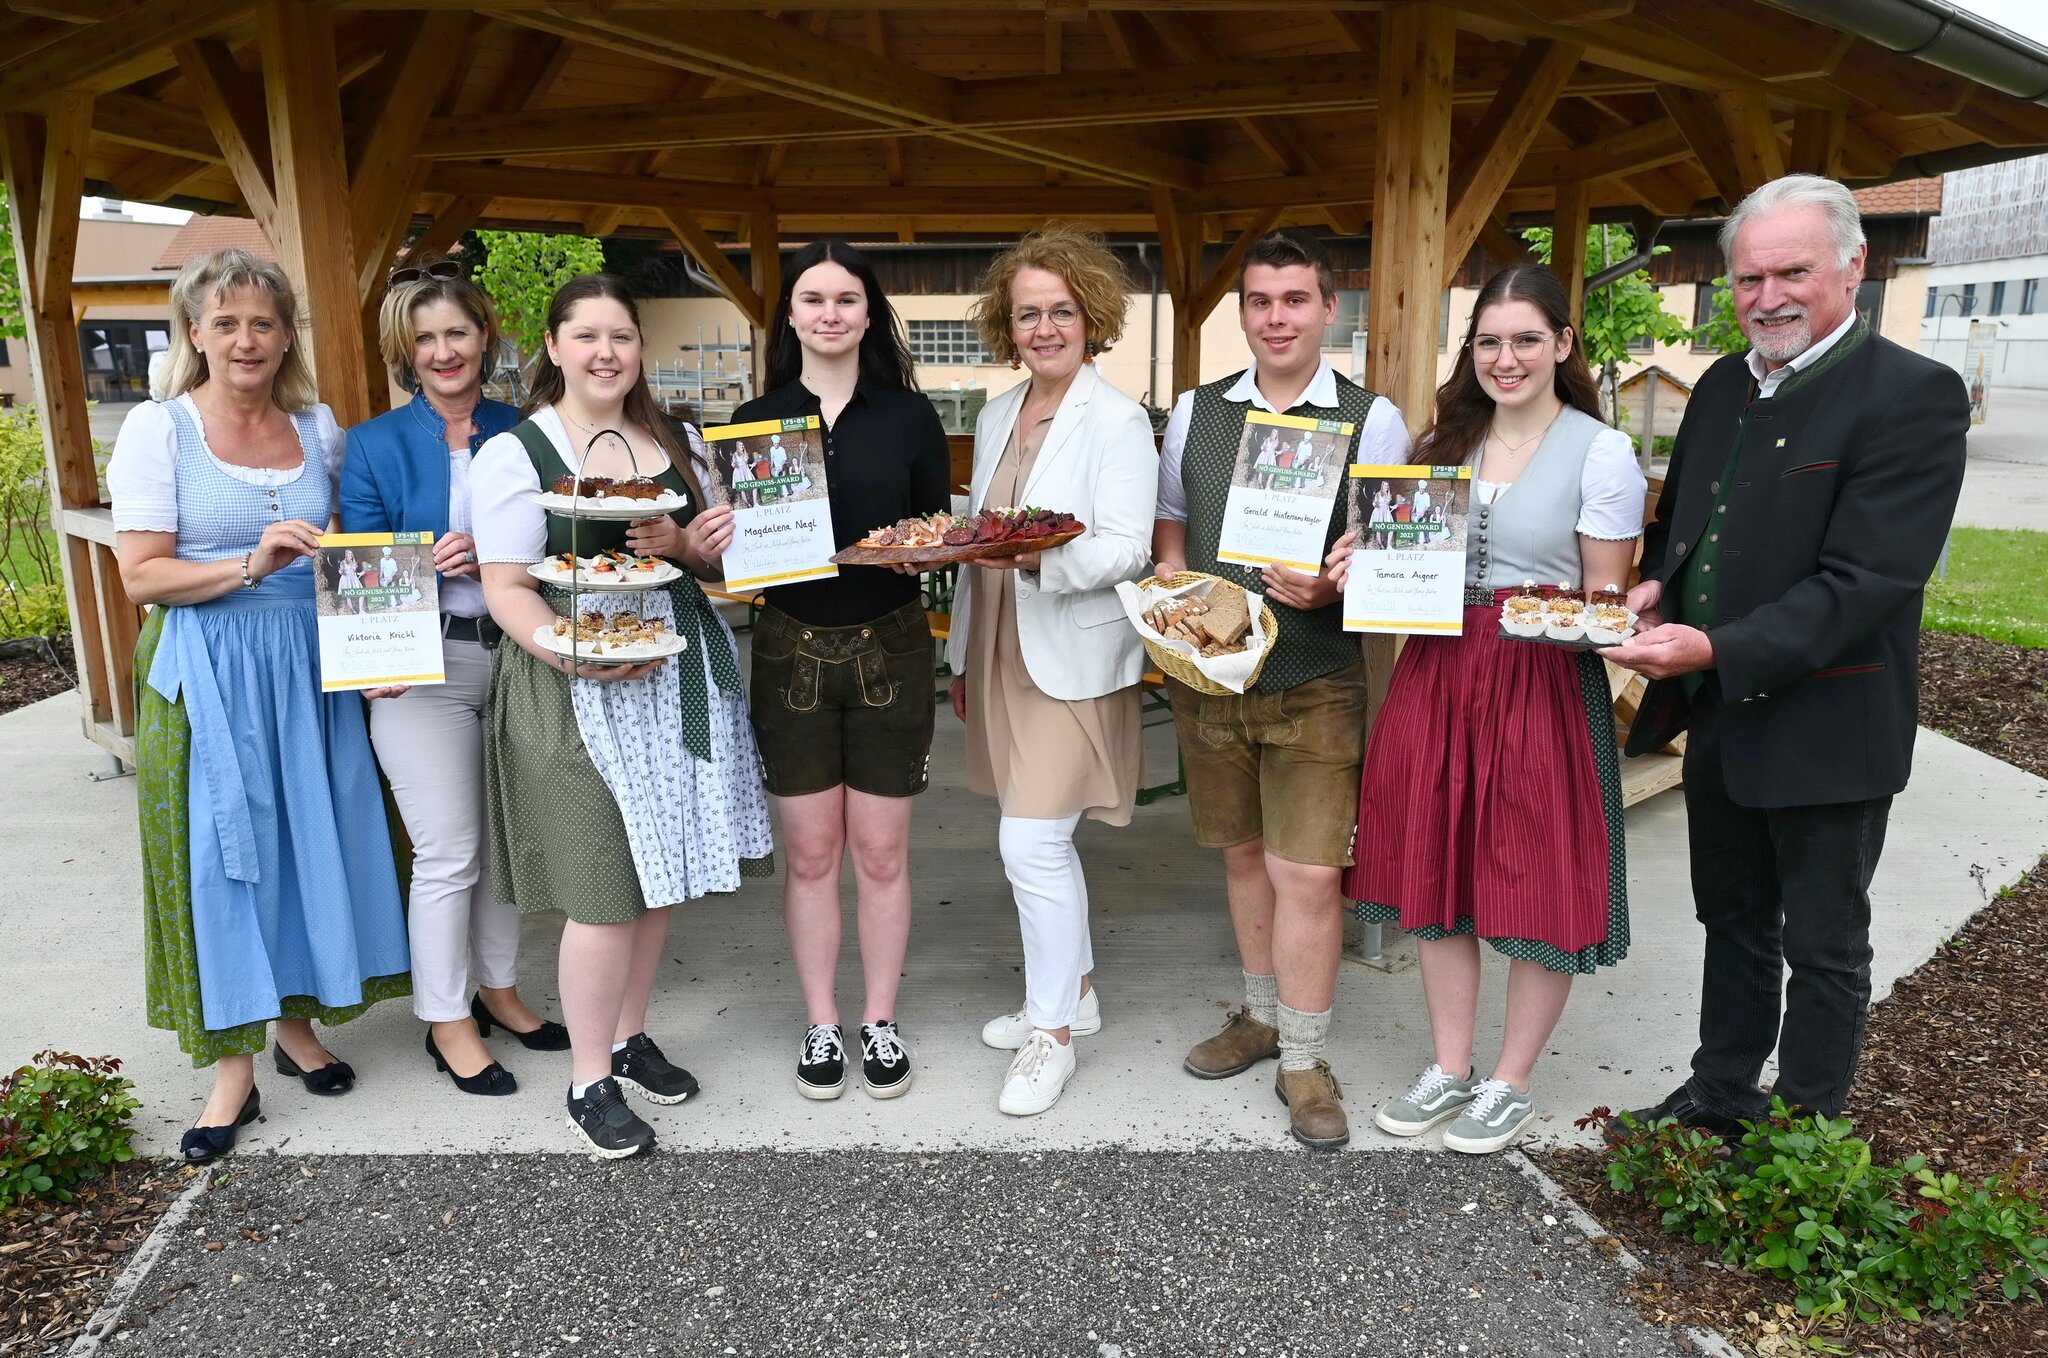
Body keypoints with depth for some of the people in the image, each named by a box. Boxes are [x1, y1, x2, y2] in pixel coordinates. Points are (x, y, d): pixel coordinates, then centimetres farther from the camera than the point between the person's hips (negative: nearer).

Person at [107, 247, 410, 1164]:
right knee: (219, 854, 1)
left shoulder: (319, 429, 8)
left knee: (312, 840, 8)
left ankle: (297, 1024, 27)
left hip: (311, 667, 3)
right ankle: (233, 1068, 12)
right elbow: (140, 575, -8)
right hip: (208, 675, -3)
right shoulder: (158, 429, -2)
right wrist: (251, 566, -22)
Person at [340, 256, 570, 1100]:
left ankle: (498, 990, 32)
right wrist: (424, 569, -20)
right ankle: (447, 1022, 18)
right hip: (424, 668, -3)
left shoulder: (518, 432, 6)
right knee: (447, 854, 1)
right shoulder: (375, 445, -1)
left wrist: (491, 556, -11)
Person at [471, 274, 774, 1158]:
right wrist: (580, 657, -25)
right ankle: (590, 1082, 13)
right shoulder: (514, 453, -5)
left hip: (679, 677, 6)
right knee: (604, 889, -4)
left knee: (659, 869, 12)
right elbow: (508, 589, -9)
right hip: (574, 687, -6)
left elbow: (722, 557, 16)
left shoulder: (679, 442, 12)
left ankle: (629, 1037, 31)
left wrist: (681, 543, -7)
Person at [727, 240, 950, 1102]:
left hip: (891, 650, 0)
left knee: (881, 851, 7)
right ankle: (820, 1023, 25)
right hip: (791, 651, 1)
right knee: (810, 852, 8)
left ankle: (880, 1021, 25)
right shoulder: (756, 419, 3)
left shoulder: (909, 415, 1)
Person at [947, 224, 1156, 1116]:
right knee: (1042, 840, 15)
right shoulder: (998, 416, 13)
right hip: (1001, 653, 7)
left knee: (1031, 843, -9)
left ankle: (1052, 1034, 8)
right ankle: (1074, 990, 33)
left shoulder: (1117, 422, -10)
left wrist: (1042, 556, -33)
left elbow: (1126, 550, -16)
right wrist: (963, 654, 17)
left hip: (1072, 660, -7)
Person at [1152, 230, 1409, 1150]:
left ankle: (1304, 1060, 13)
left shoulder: (1372, 420, -3)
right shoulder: (1196, 412, 7)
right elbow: (1169, 525, 15)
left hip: (1316, 684, -3)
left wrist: (1334, 587, -20)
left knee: (1307, 871, -4)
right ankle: (1264, 1015, 35)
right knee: (1242, 853, 16)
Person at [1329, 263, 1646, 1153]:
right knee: (1435, 874, 11)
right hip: (1436, 675, 5)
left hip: (1545, 684, -4)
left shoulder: (1601, 452, -4)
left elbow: (1607, 601, -3)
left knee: (1539, 889, 4)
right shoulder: (1445, 441, 10)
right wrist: (1362, 567, -4)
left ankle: (1511, 1085, 24)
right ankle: (1449, 1071, 28)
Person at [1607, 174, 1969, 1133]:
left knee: (1823, 944, 11)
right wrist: (1657, 588, -3)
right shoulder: (1721, 387, 6)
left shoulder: (1914, 396, -16)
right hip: (1717, 718, 7)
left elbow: (1864, 584, -24)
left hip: (1825, 728, -7)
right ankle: (1721, 1094, 39)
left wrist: (1717, 651, -33)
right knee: (1733, 920, 21)